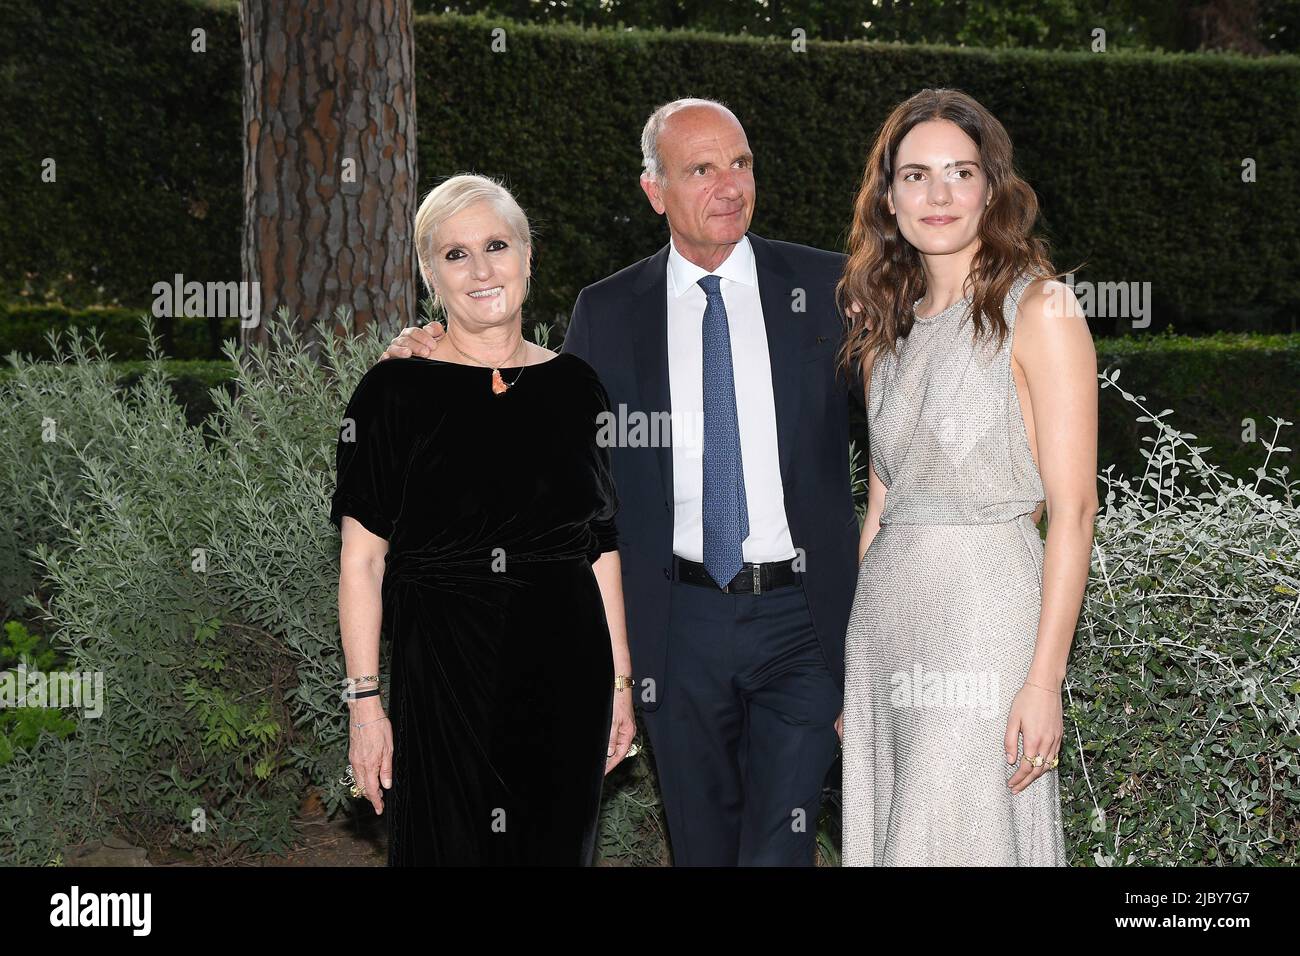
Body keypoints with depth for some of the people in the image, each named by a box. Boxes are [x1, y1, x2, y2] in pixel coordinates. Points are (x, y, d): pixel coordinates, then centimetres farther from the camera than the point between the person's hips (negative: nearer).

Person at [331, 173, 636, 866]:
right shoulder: (396, 392, -4)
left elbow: (602, 545, 10)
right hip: (444, 678, -3)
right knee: (448, 853, 3)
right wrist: (364, 704, -11)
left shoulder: (573, 386, 7)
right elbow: (362, 560, -6)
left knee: (559, 848, 10)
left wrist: (621, 680, 8)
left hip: (569, 675, 3)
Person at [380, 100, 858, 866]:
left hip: (802, 616, -2)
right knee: (702, 847, 14)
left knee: (779, 848, -8)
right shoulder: (610, 313, 4)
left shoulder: (827, 287, 2)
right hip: (681, 623, 2)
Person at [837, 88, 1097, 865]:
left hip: (985, 604, -6)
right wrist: (846, 653, 12)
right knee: (880, 835, 9)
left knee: (958, 840, -5)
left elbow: (1072, 507, -10)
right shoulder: (890, 327, 14)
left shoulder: (1040, 309, -6)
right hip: (885, 606, 6)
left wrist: (1045, 679, -16)